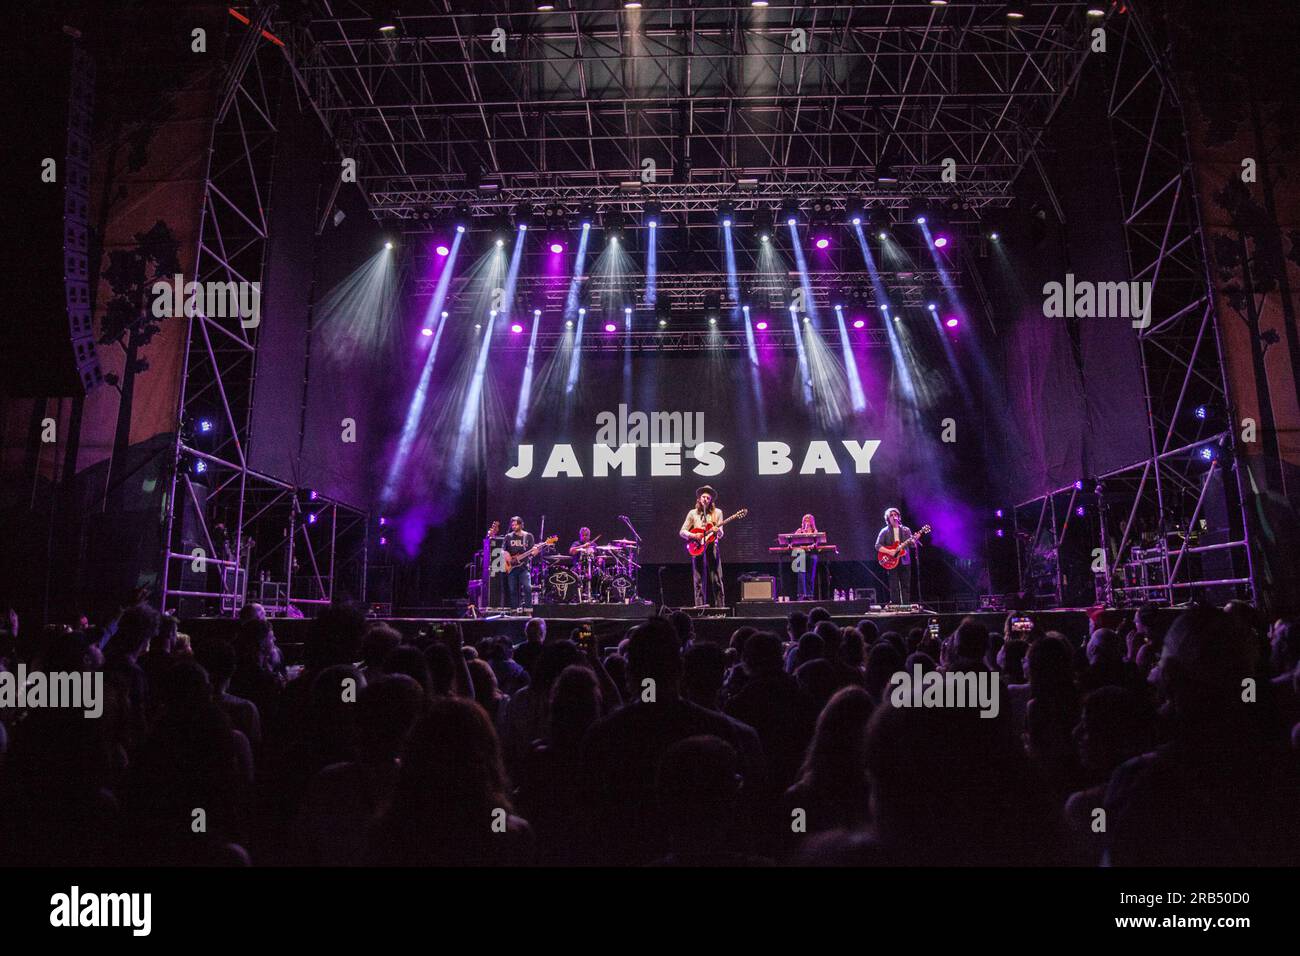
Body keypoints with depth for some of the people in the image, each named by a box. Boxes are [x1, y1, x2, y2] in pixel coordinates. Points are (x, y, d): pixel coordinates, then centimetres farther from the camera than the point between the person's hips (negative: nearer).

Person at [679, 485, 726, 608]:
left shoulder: (717, 512, 10)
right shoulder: (693, 513, 10)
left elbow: (720, 534, 5)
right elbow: (682, 532, 8)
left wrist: (718, 531, -18)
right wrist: (693, 536, -10)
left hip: (712, 549, 0)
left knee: (716, 580, -4)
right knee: (699, 581, -2)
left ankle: (718, 607, -1)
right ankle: (700, 607, 1)